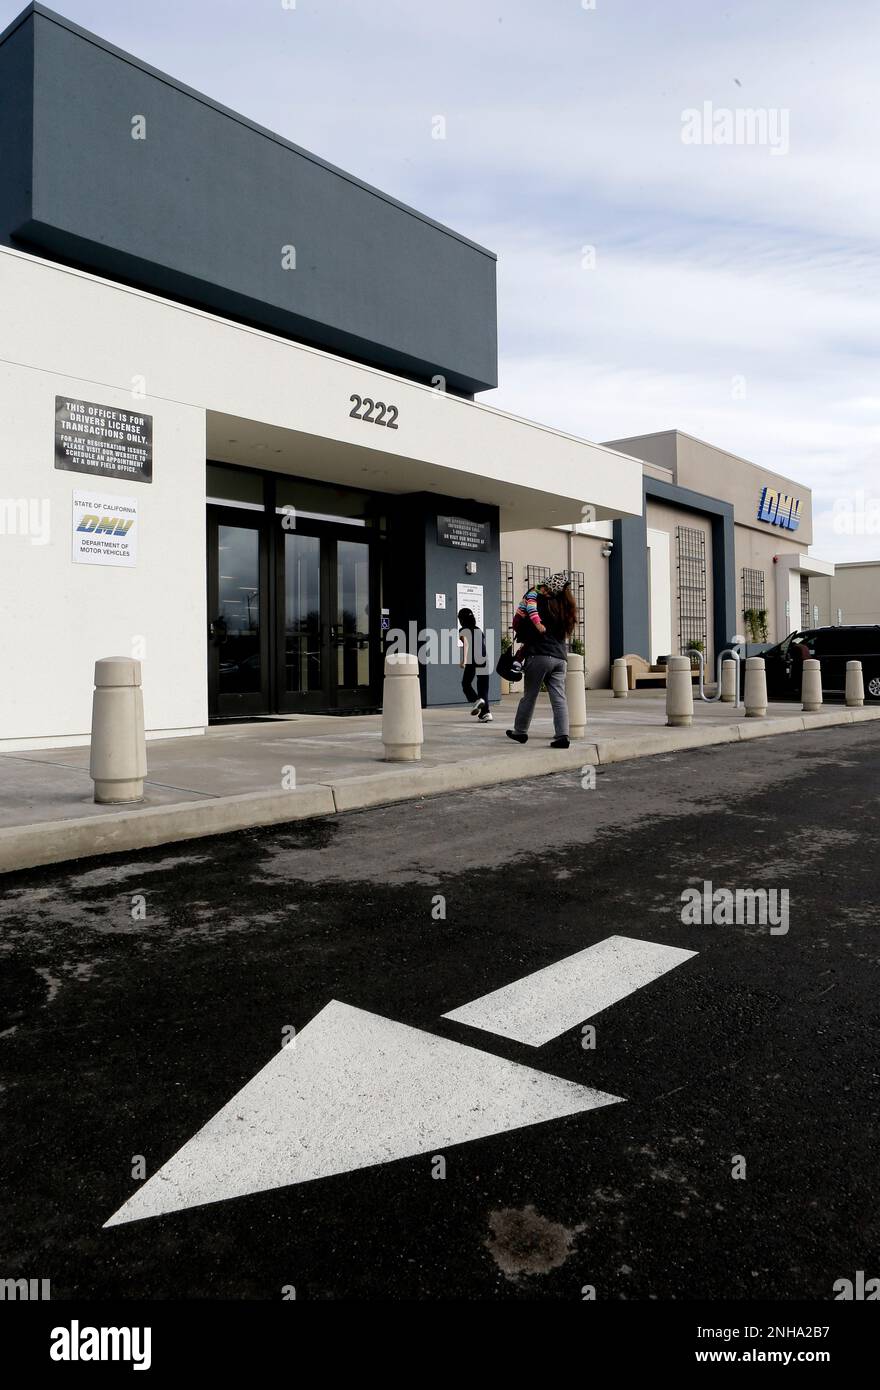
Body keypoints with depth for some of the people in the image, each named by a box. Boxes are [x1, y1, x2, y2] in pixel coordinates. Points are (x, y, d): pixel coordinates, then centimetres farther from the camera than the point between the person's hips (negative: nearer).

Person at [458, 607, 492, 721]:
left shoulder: (463, 631, 5)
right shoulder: (479, 630, 21)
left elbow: (466, 643, -11)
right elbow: (484, 645, 18)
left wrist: (464, 660, -20)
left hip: (471, 661, -5)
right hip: (483, 660, 5)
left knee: (466, 683, 12)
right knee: (483, 687, 8)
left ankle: (477, 699, -13)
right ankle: (485, 712, 0)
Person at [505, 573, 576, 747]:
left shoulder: (542, 602, -5)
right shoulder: (565, 608, 13)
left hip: (540, 656, -5)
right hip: (559, 659, 5)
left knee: (529, 696, 8)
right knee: (559, 698, 0)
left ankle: (520, 731, 20)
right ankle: (562, 736, -9)